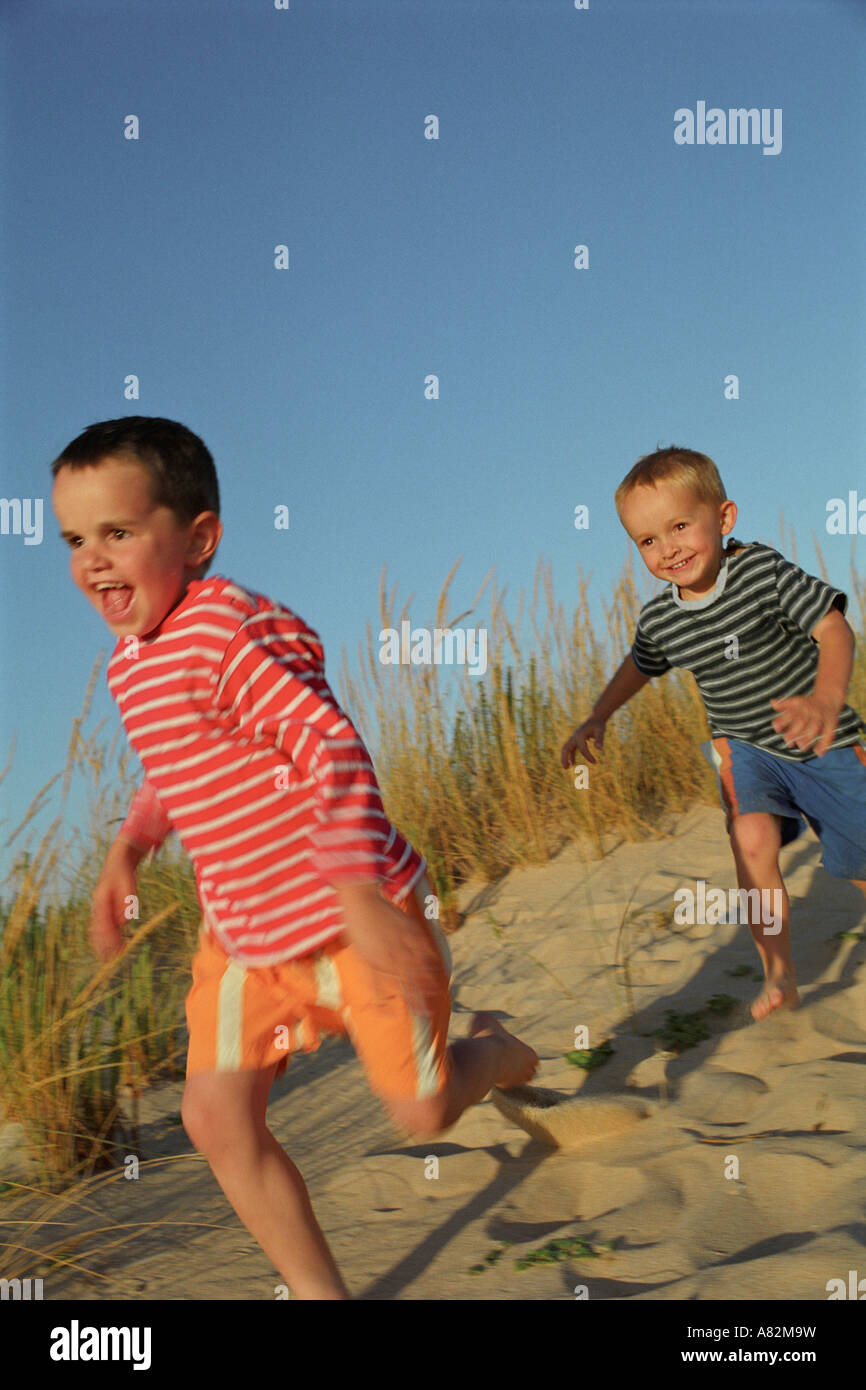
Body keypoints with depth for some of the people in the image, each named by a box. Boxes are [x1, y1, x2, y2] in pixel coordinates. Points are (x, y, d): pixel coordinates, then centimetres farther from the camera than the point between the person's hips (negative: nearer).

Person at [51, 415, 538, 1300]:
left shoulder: (227, 625, -22)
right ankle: (317, 1291, 18)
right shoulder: (130, 657, 7)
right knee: (216, 1118, 0)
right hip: (243, 932, 8)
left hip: (355, 915, -7)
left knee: (422, 1111, 4)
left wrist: (361, 897, -35)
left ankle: (497, 1051, 41)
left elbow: (333, 746, -29)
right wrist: (127, 850, 15)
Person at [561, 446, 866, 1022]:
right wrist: (598, 718, 13)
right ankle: (780, 975, -8)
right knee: (752, 838, -23)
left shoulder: (764, 571, -23)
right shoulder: (659, 619, -8)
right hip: (745, 745, 3)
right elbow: (640, 665, 15)